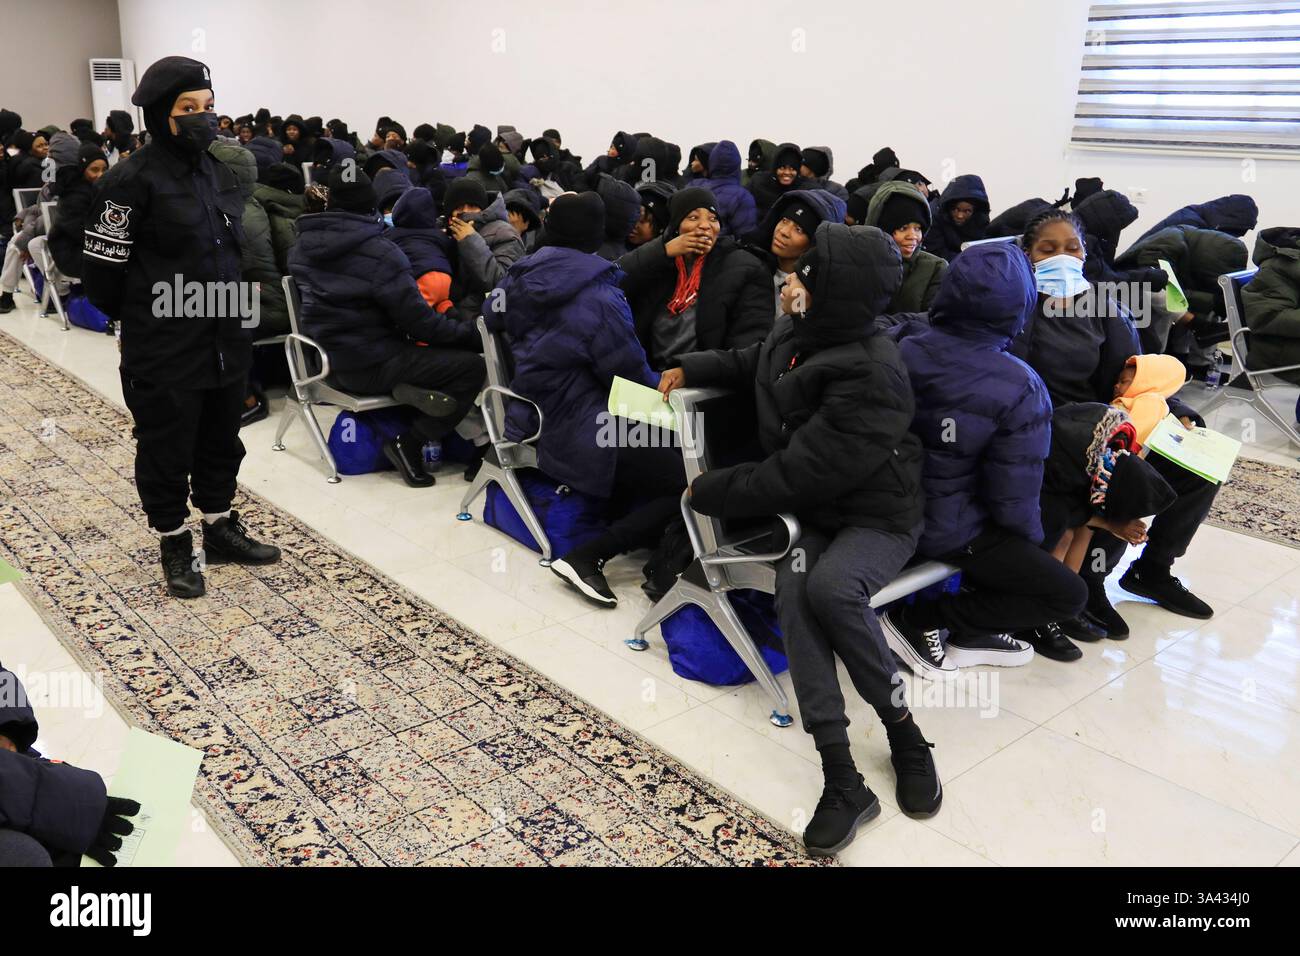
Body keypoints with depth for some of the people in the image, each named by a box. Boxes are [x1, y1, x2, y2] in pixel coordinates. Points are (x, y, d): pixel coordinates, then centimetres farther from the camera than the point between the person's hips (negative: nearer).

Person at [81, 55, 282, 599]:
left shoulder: (218, 172, 8)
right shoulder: (132, 181, -15)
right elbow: (101, 269, -12)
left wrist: (232, 305, 16)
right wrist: (139, 317, 0)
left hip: (225, 341, 7)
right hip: (163, 352, -7)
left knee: (221, 439, 18)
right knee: (167, 448, 7)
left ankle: (221, 528, 35)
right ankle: (174, 547, 23)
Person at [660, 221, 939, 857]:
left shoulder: (872, 377, -26)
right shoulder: (795, 334, -1)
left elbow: (797, 474, -26)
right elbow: (749, 362, 26)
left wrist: (708, 492, -16)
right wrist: (689, 370, 12)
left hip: (876, 518, -6)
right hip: (809, 513, 6)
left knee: (831, 586, -36)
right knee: (794, 588, -26)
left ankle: (903, 730, -10)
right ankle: (842, 783, -27)